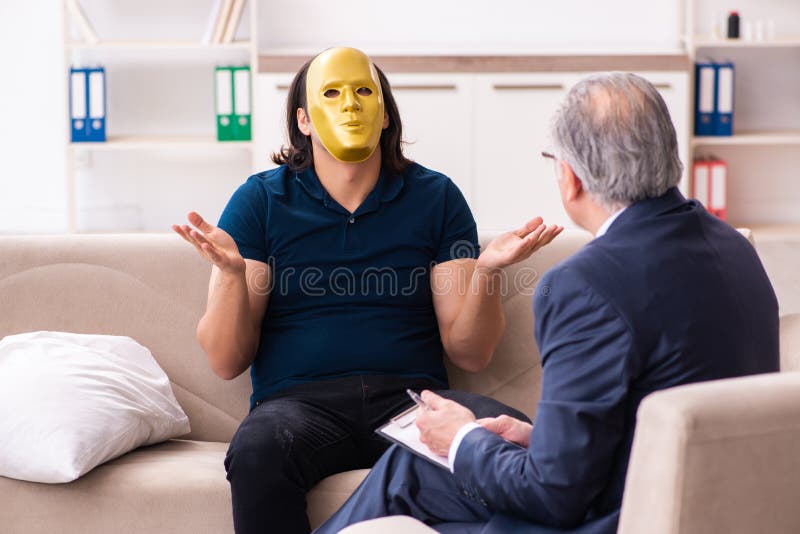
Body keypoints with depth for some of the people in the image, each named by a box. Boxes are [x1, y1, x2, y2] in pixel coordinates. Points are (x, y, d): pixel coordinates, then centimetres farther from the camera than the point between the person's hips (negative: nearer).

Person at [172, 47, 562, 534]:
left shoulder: (437, 197, 12)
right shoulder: (260, 200, 9)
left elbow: (470, 354, 8)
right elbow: (227, 362, 4)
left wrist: (487, 270, -10)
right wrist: (232, 273, -14)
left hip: (412, 398, 1)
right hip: (300, 402, -1)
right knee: (258, 451, -36)